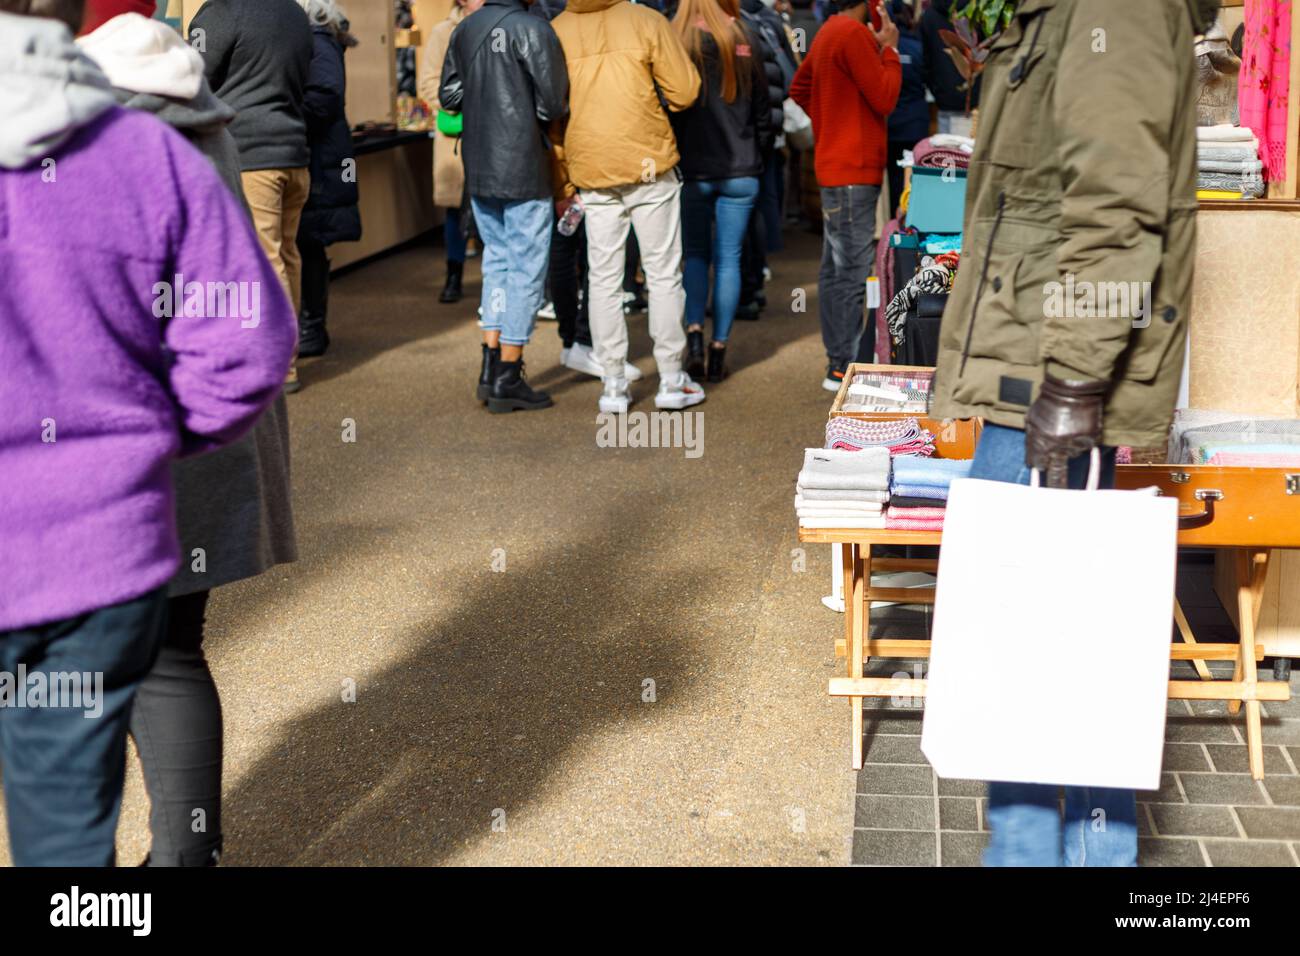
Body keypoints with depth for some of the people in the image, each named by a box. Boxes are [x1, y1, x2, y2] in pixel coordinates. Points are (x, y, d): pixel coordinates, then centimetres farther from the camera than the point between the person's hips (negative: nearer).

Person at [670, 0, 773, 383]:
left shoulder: (678, 42, -6)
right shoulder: (746, 42, -1)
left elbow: (672, 108, -8)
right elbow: (762, 111, 4)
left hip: (694, 171, -1)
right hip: (740, 172, 1)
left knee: (696, 254, 14)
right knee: (729, 259, 7)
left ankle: (694, 332, -5)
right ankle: (719, 350, 7)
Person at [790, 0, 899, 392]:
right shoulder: (854, 33, -16)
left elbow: (799, 88, 24)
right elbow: (885, 98, -15)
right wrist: (890, 49, -5)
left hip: (835, 169, 10)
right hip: (854, 171, -10)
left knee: (835, 270, 13)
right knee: (854, 272, -7)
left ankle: (838, 360, 21)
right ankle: (843, 368, -4)